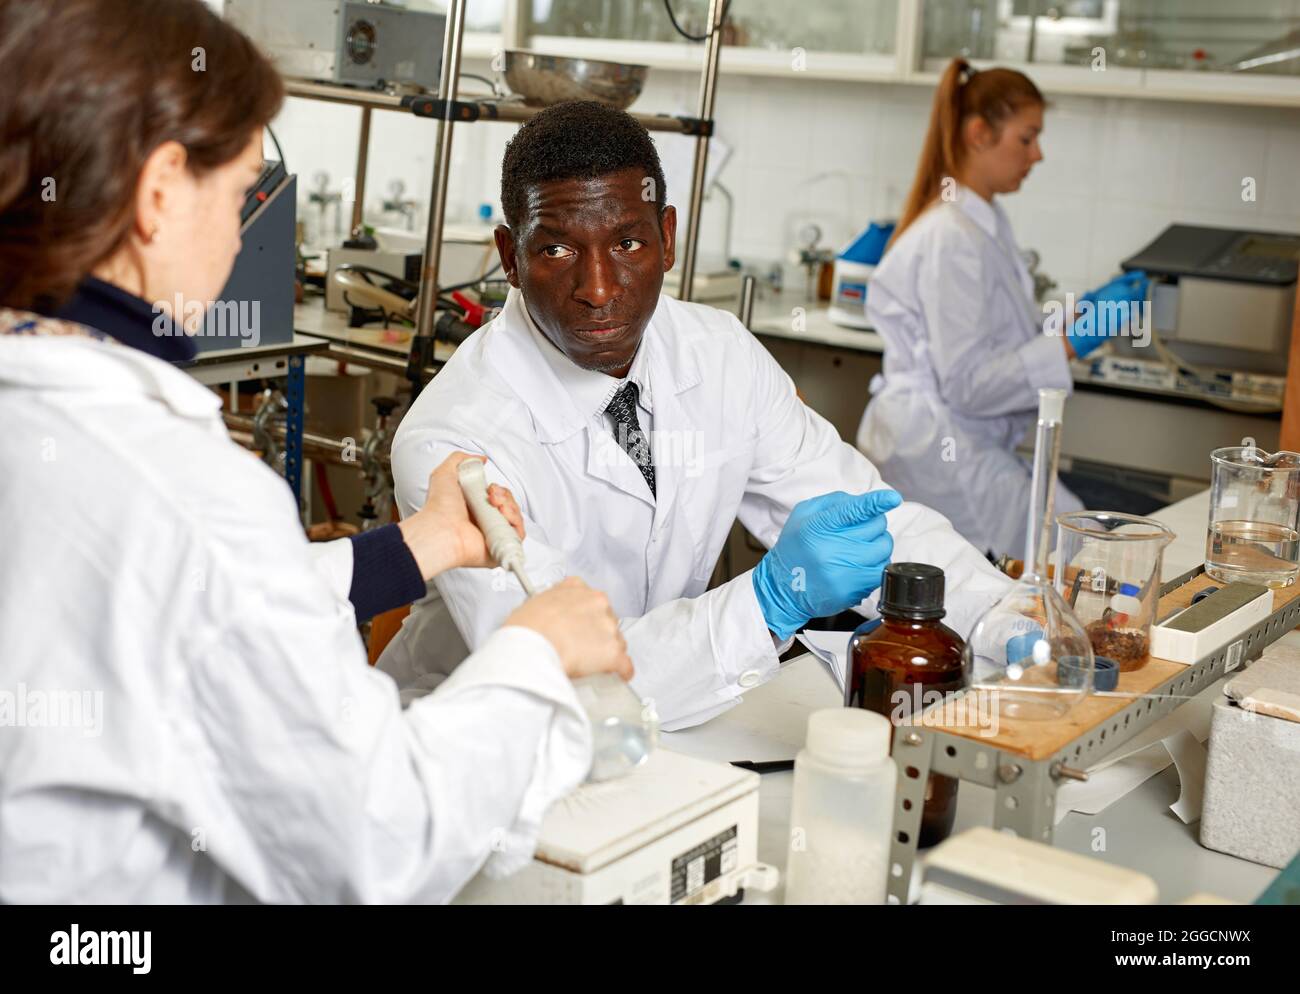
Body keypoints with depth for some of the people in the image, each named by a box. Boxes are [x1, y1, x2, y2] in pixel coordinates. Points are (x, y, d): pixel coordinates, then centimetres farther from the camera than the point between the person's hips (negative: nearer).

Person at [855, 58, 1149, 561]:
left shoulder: (987, 220, 12)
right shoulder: (952, 239, -19)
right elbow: (967, 383, -21)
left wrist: (1078, 312, 4)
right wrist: (1076, 342, -22)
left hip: (969, 443, 10)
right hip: (940, 454, -10)